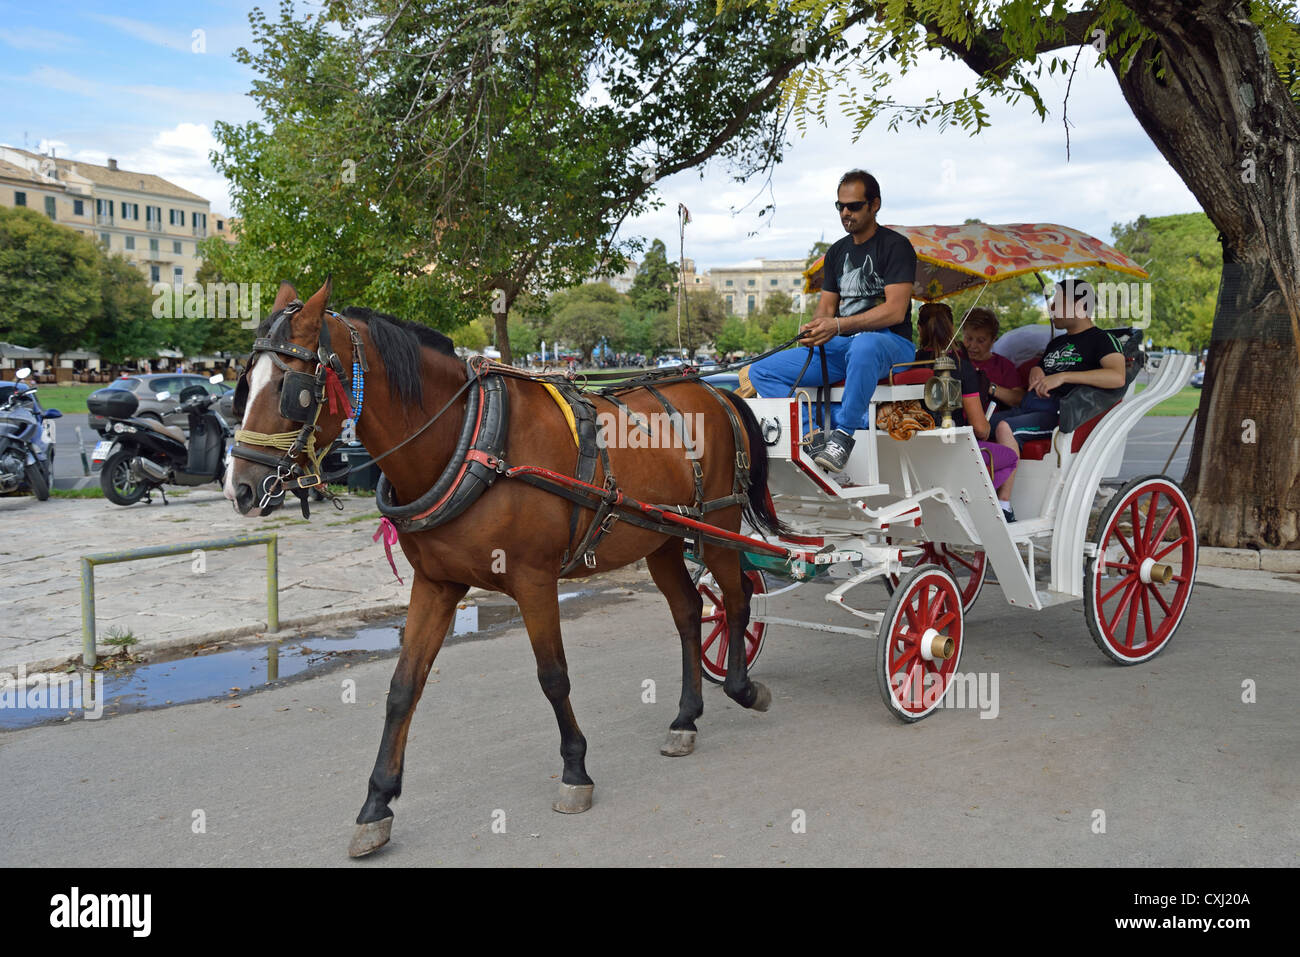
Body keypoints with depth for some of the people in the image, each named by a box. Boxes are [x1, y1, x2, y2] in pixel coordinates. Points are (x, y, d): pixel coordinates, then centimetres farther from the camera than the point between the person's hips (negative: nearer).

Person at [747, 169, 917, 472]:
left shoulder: (895, 246, -2)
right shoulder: (836, 252, 18)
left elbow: (895, 310, -14)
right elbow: (826, 307, 15)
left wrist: (838, 326, -24)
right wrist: (814, 328, -11)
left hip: (892, 343, -7)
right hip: (841, 346, 7)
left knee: (863, 346, -45)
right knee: (761, 371, -10)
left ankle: (843, 435, -32)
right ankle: (817, 434, -27)